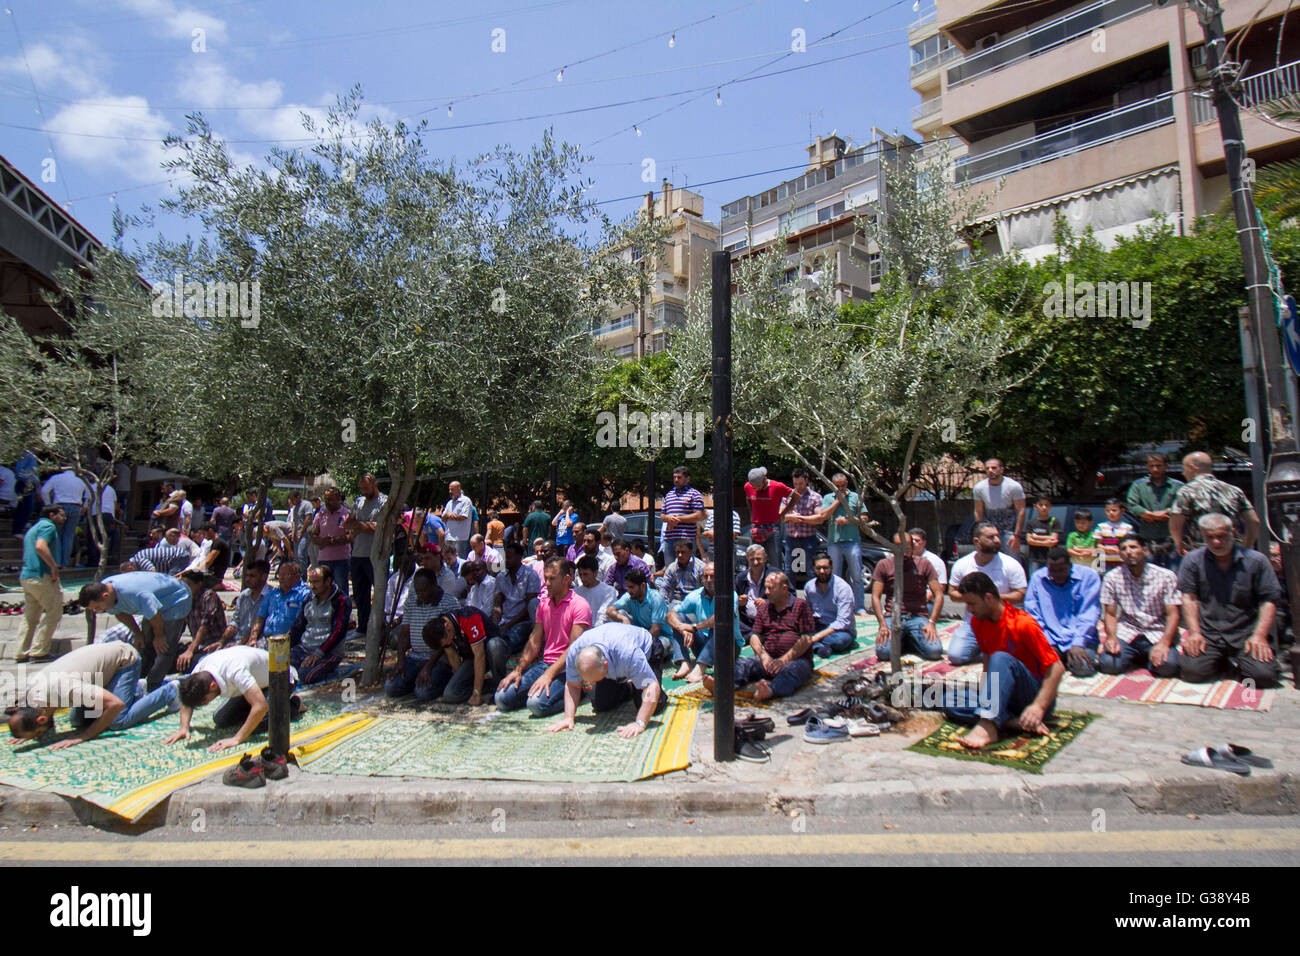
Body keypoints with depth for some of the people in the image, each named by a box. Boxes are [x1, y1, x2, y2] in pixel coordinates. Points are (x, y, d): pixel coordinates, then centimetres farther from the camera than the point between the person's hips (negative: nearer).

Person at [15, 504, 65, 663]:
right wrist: (54, 567, -19)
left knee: (30, 615, 12)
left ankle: (22, 653, 12)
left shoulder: (33, 528, 25)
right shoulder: (48, 526, -6)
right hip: (42, 576, -10)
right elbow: (40, 547, -23)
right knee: (54, 612, -3)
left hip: (26, 577, 10)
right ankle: (39, 651, -4)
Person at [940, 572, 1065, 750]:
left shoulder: (1023, 624, -18)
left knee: (1001, 659, -35)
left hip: (1036, 694, -7)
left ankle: (987, 727, -48)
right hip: (1004, 696, 7)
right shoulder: (977, 622, 3)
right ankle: (1015, 722, -26)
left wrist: (1039, 706, -27)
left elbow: (1057, 668, -19)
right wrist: (982, 693, -3)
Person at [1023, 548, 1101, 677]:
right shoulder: (1037, 578, 5)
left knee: (1082, 668, -29)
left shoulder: (1088, 576, -1)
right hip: (1049, 640, 1)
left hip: (1080, 638, -1)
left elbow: (1089, 616, -6)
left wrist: (1077, 644, -16)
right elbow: (1032, 613, 4)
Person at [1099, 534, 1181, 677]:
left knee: (1168, 665, -32)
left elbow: (1173, 614, -6)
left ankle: (1145, 659, 6)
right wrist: (1111, 637, -17)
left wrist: (1164, 642, -22)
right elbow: (1110, 614, 3)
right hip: (1126, 634, 1)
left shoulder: (1166, 576, -2)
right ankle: (1132, 657, 10)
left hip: (1157, 634, -1)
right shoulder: (1112, 577, 1)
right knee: (1108, 663, -26)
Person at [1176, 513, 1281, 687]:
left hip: (1245, 634, 0)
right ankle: (1223, 664, 12)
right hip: (1207, 634, 0)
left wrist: (1259, 635, -9)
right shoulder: (1193, 560, 4)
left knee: (1265, 675, -23)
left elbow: (1269, 600, 2)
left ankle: (1236, 663, 13)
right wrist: (1194, 632, -10)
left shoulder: (1256, 561, 2)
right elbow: (1189, 598, 1)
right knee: (1192, 671, -23)